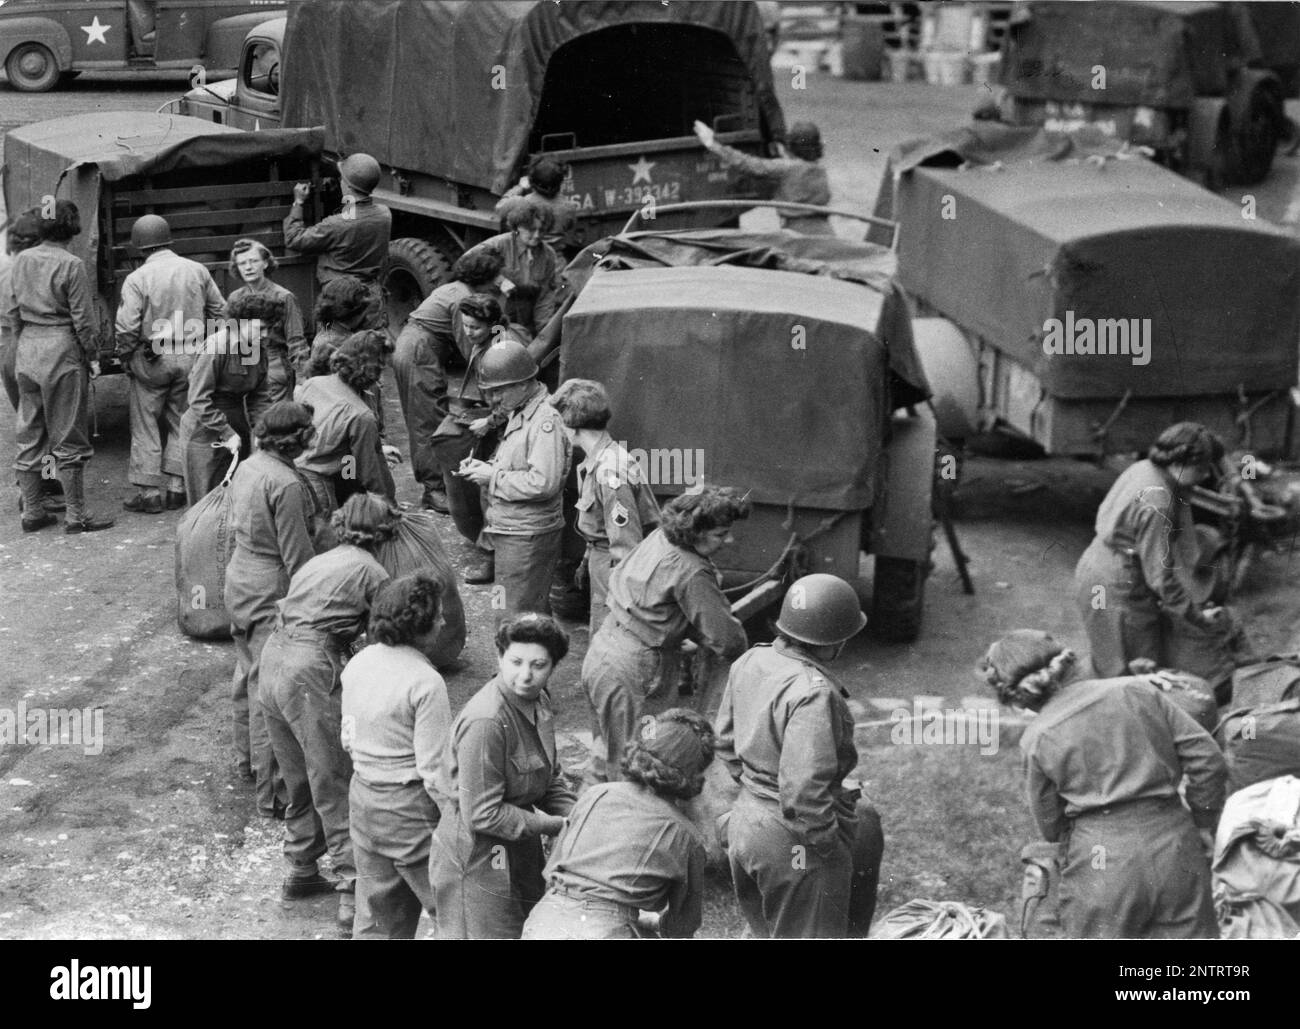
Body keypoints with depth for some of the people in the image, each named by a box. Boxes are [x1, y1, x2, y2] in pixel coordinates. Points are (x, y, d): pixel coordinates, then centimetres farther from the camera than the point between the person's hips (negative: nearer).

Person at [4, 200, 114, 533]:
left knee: (28, 435, 12)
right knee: (68, 437, 1)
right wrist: (93, 356, 0)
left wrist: (19, 347, 17)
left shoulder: (21, 260, 4)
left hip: (26, 348, 6)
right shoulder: (70, 265, -13)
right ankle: (75, 515, 5)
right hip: (62, 350, -6)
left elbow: (9, 312, 8)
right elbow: (82, 318, -11)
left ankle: (31, 512, 17)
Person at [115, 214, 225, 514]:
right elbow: (219, 309, 7)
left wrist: (125, 357, 2)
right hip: (191, 359, 4)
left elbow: (127, 327, -14)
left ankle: (149, 492, 6)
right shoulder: (197, 271, 1)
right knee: (181, 423, 14)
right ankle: (177, 488, 15)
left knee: (146, 426, 6)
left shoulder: (137, 278, -11)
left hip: (152, 359, -4)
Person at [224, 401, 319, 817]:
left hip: (239, 580, 9)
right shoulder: (287, 485, -24)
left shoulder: (247, 468, 2)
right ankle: (272, 793, 5)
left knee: (247, 674, 24)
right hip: (271, 592, -9)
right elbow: (297, 556, -21)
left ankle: (246, 759, 42)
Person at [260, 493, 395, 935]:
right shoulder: (371, 572, 2)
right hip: (311, 671, -7)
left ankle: (301, 872, 33)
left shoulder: (317, 562, 23)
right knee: (335, 788, -1)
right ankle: (353, 894, -1)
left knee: (299, 782, 21)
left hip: (271, 661, 7)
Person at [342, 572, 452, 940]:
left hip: (362, 798, 8)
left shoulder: (357, 664, 2)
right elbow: (433, 770, -19)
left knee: (375, 921, 18)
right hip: (408, 809, -8)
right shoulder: (426, 682, -21)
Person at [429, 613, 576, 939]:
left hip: (519, 846, 9)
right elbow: (483, 814, -26)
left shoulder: (538, 702, 1)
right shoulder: (485, 722, -28)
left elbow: (551, 778, 13)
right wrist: (552, 826, -19)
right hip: (476, 852, -9)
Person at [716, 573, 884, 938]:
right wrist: (829, 847, -18)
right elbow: (803, 791, -31)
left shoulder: (750, 661, -2)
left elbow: (726, 739, 11)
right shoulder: (813, 694, -29)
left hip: (746, 816, 8)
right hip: (794, 841, -8)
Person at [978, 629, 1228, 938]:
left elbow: (1051, 827, 8)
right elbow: (1208, 760, 2)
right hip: (1175, 848, 2)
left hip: (1100, 867, -2)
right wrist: (1205, 825, 14)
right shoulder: (1138, 690, 3)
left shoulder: (1037, 739, -1)